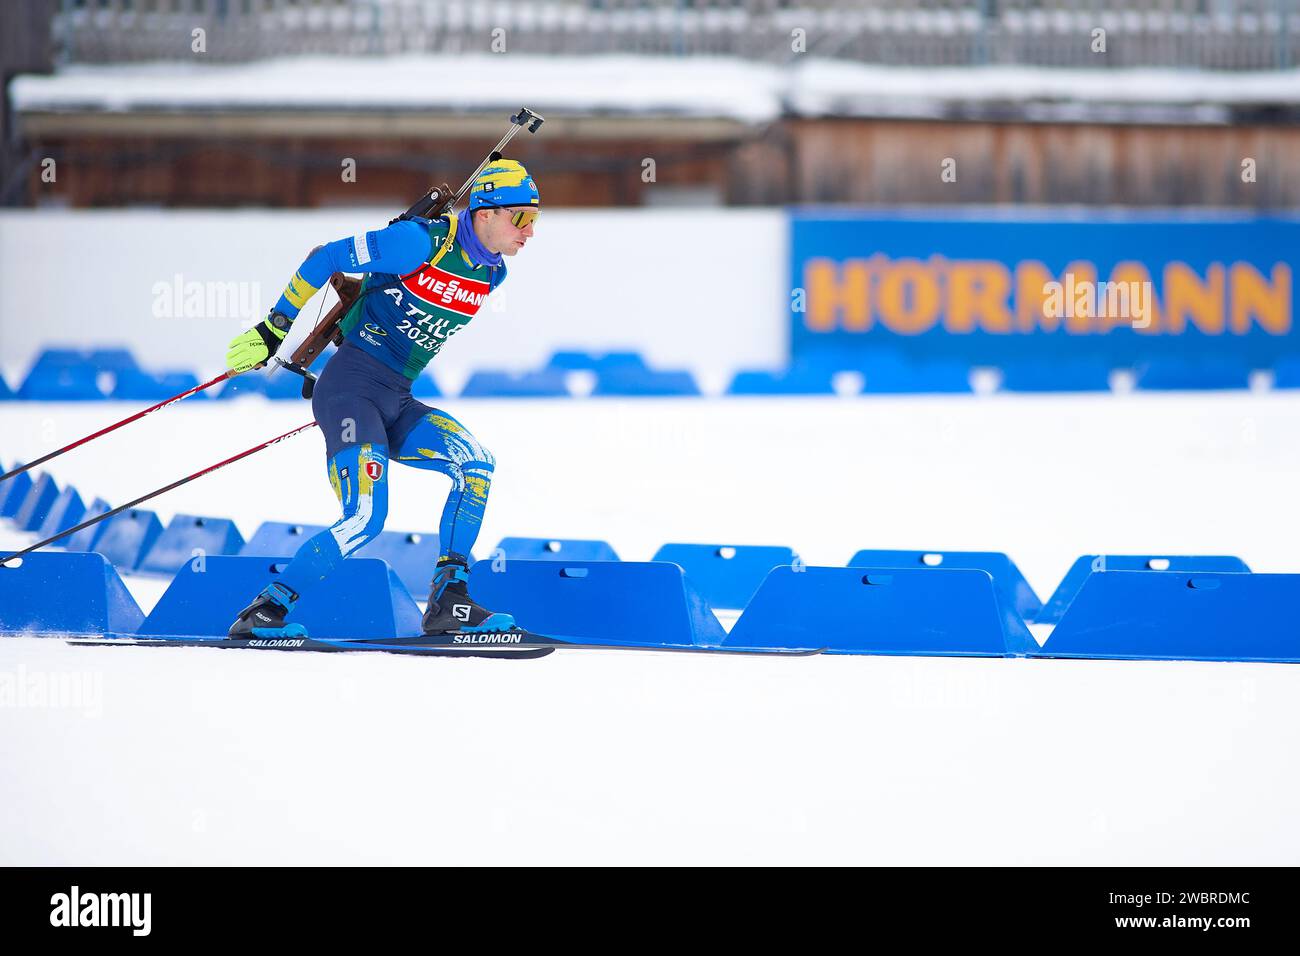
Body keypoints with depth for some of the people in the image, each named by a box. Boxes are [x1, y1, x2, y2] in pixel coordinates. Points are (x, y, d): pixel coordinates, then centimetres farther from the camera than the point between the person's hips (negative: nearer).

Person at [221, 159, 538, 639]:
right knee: (365, 519, -20)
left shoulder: (491, 273, 8)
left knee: (476, 463, -14)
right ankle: (264, 612, -10)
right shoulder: (422, 242, -15)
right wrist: (275, 328, -9)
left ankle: (449, 604, -10)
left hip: (396, 402, 8)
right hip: (351, 387, -8)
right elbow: (325, 258, -10)